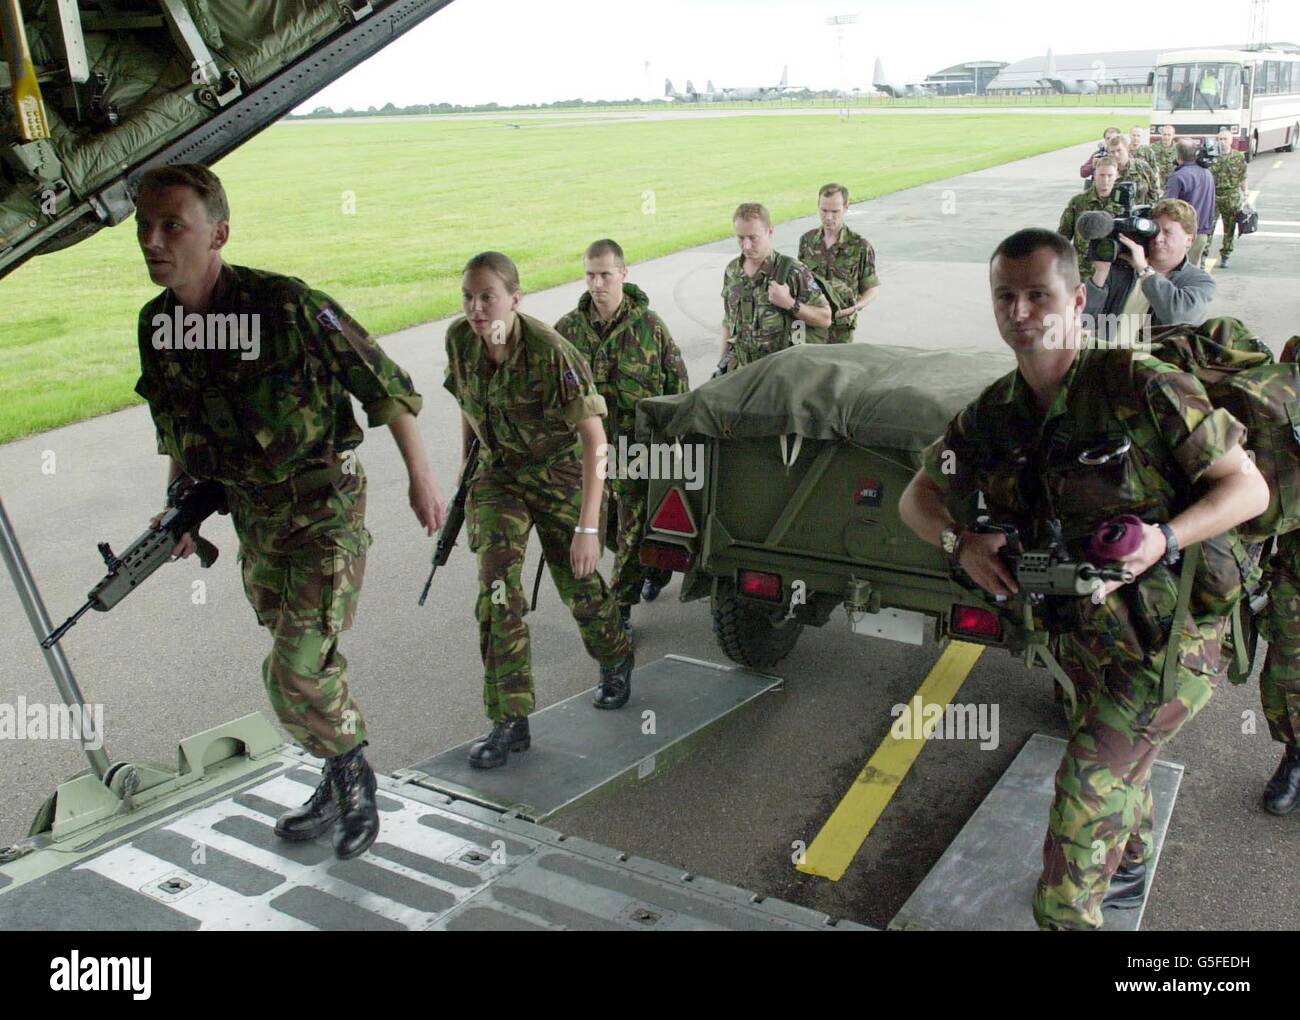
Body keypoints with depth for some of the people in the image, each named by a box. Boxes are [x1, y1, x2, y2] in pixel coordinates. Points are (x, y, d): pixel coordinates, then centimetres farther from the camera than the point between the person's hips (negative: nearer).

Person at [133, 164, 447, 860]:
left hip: (323, 505, -7)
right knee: (306, 663, 17)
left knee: (297, 671, -12)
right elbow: (176, 435, 16)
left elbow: (386, 386, -13)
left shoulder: (285, 304, -21)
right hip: (252, 515, 7)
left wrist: (421, 477, -9)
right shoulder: (156, 326, -1)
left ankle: (351, 773, 15)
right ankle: (343, 785, 36)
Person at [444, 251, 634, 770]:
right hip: (498, 474, 4)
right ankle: (510, 722, 0)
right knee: (497, 590, -9)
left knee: (578, 583, 11)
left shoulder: (550, 351, -30)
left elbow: (594, 438, -30)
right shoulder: (459, 339, -13)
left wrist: (587, 526, -33)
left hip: (559, 474, -4)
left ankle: (616, 662, 44)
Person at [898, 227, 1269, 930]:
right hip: (1081, 640, 6)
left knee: (1088, 781, -8)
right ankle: (1129, 871, 54)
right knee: (1120, 770, 27)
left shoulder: (1141, 386, -21)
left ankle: (1065, 914, 12)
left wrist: (1164, 540, -31)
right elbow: (917, 497, 8)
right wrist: (960, 543, -13)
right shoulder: (992, 416, -3)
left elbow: (1249, 488, -15)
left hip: (1165, 641, -6)